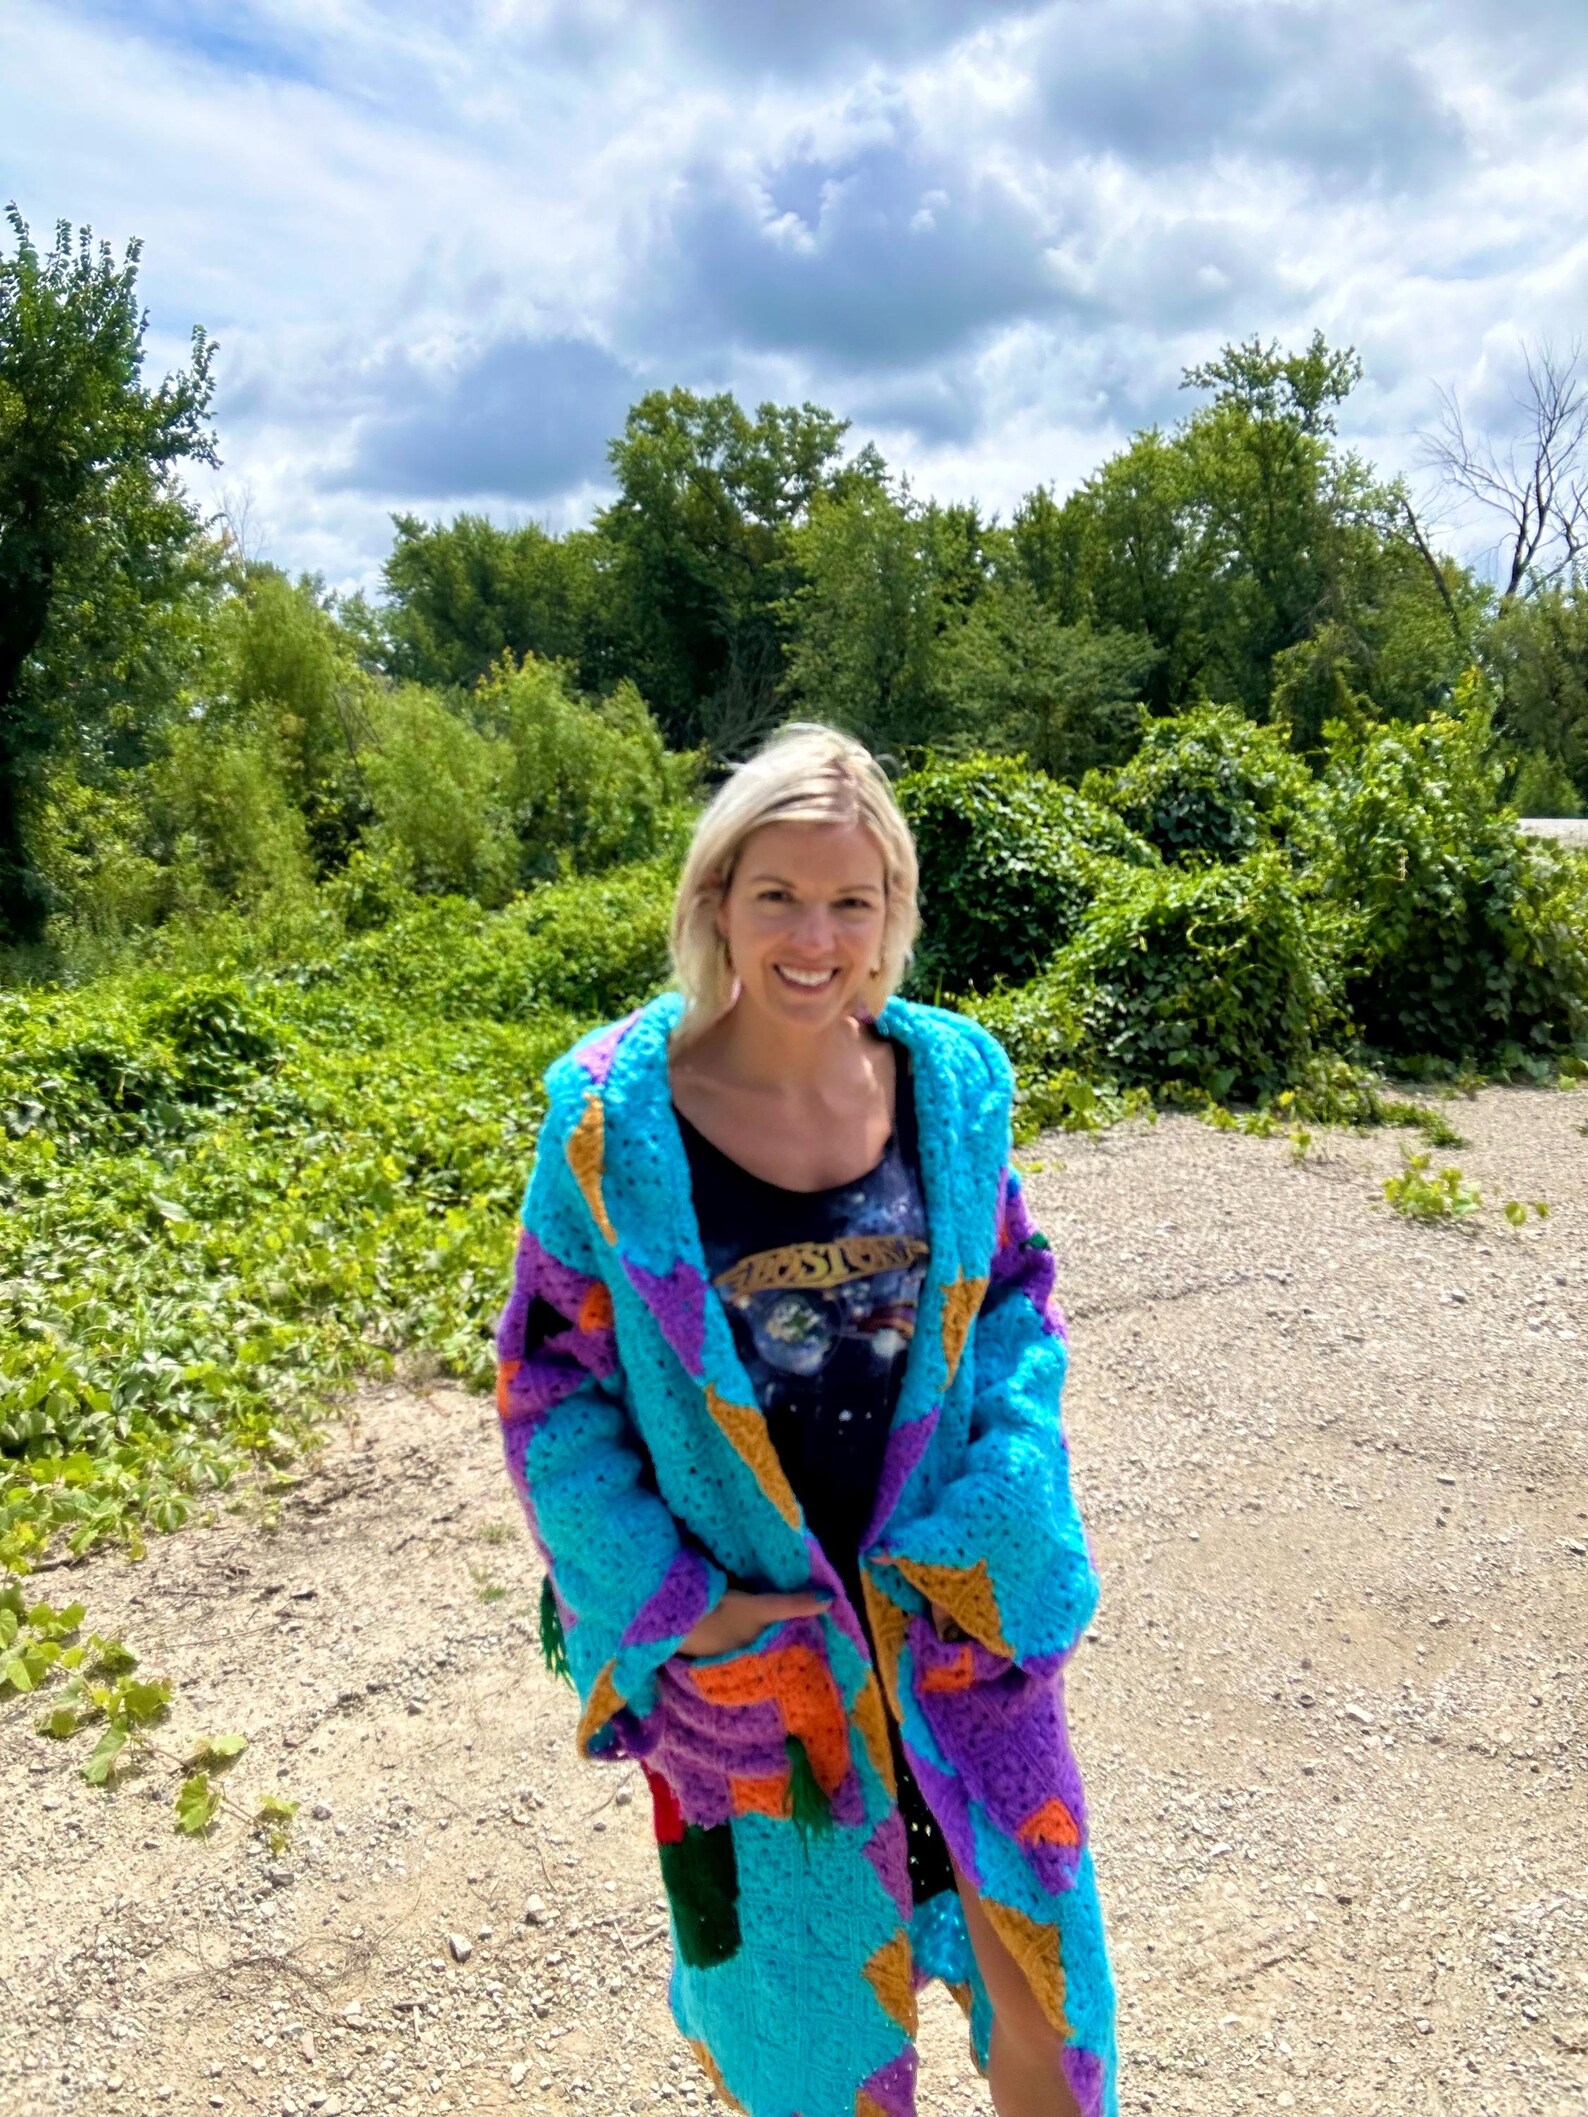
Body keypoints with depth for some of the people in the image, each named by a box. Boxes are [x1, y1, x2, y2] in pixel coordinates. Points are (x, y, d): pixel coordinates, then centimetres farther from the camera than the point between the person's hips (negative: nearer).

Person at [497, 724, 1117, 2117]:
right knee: (790, 1951, 18)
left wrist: (994, 1516, -9)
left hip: (947, 1599, 2)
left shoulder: (952, 1084, -6)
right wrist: (674, 1605, -12)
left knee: (1028, 1917, 14)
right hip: (740, 1623, -2)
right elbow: (549, 1384, -7)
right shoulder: (617, 1117, -14)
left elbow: (1017, 1300, 4)